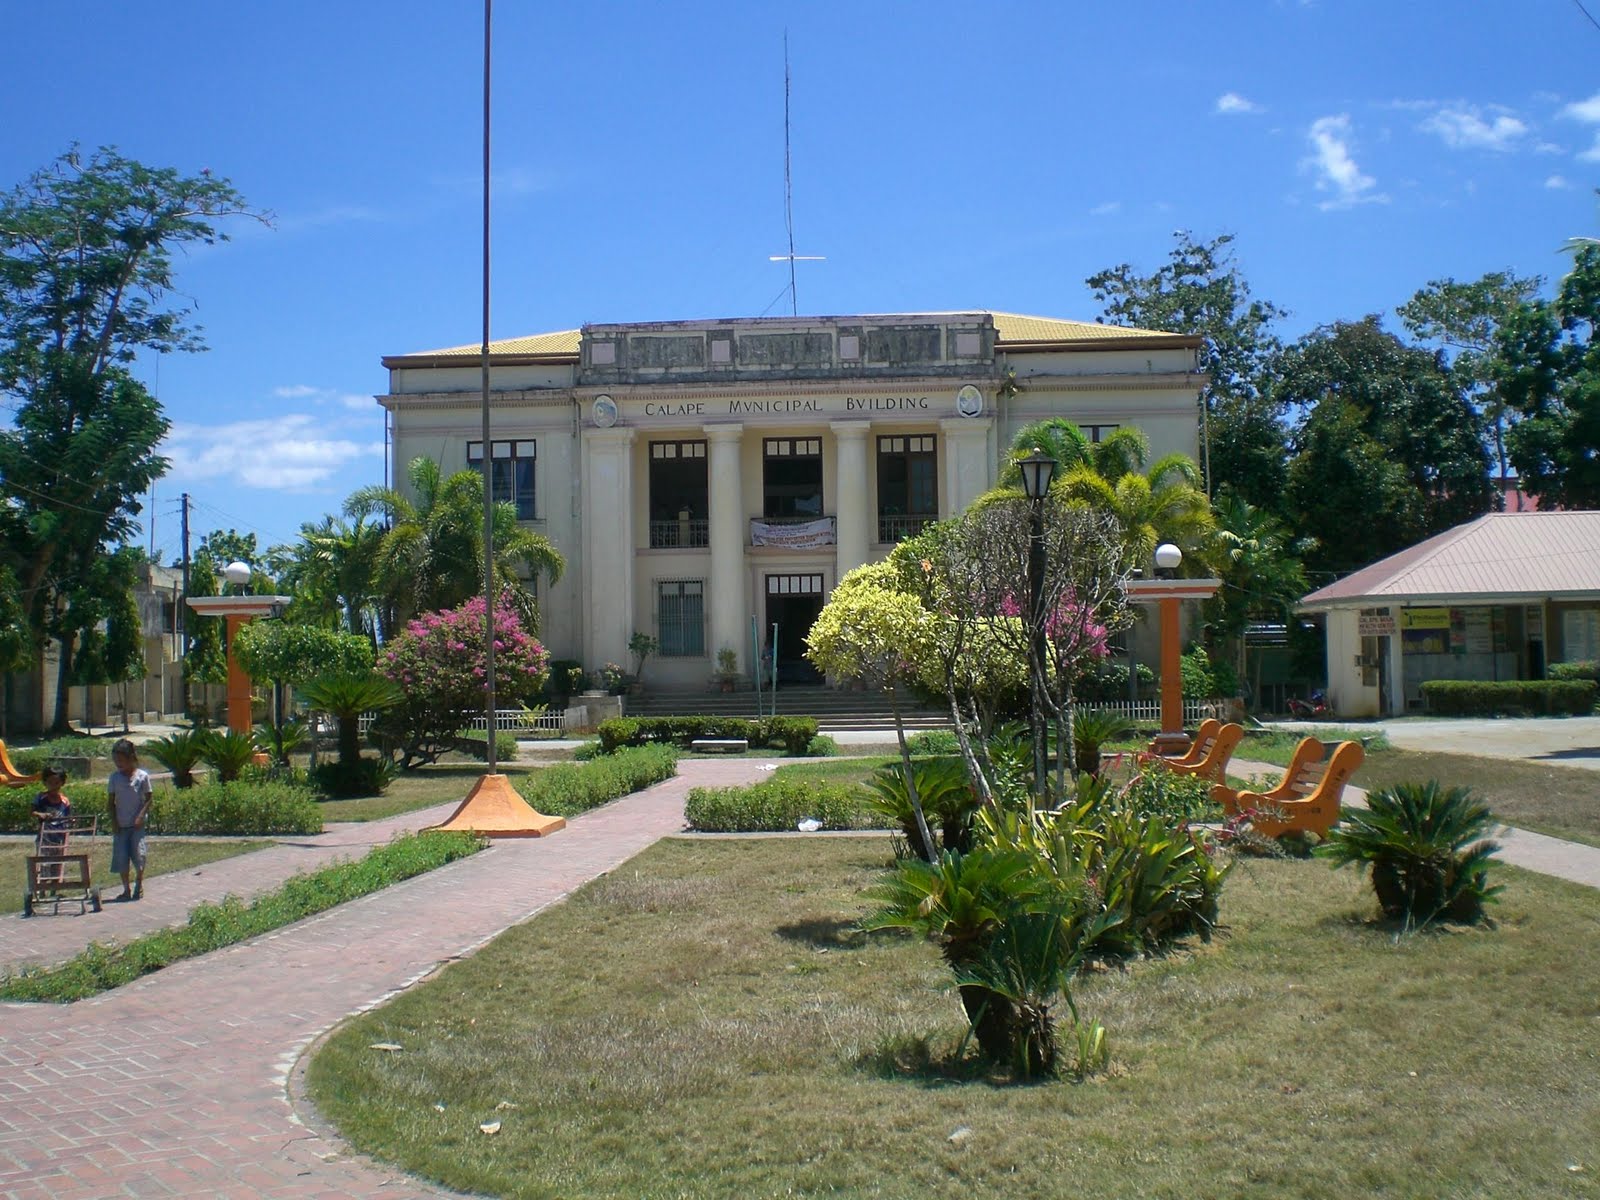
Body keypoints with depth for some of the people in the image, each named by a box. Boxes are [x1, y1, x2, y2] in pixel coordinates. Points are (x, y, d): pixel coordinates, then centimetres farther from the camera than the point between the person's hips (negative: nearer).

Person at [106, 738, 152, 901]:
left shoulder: (142, 776, -4)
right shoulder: (115, 777, 2)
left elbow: (148, 799, -1)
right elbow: (111, 801, 4)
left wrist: (141, 816, -13)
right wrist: (113, 822, -4)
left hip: (137, 823, -2)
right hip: (120, 825, 2)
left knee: (139, 854, -7)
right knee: (121, 856, 1)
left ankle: (139, 885, 15)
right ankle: (126, 889, 12)